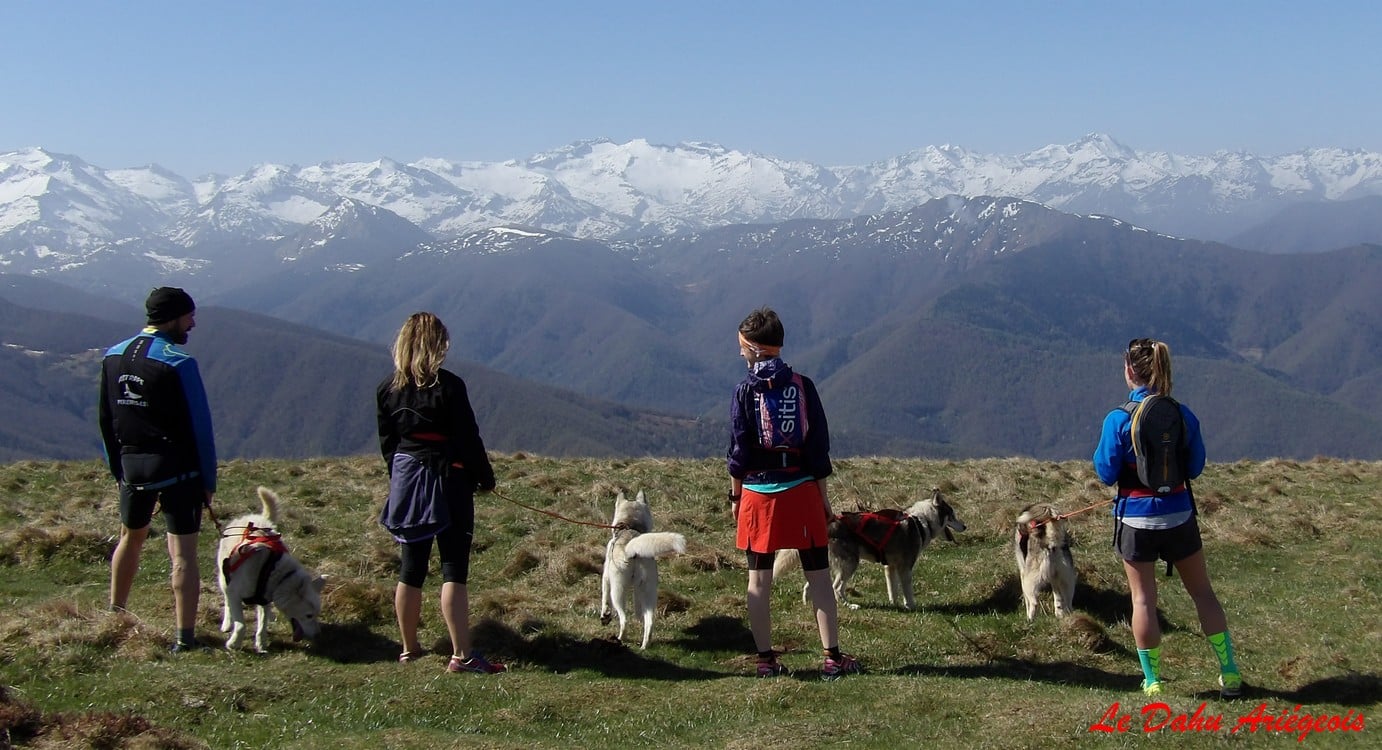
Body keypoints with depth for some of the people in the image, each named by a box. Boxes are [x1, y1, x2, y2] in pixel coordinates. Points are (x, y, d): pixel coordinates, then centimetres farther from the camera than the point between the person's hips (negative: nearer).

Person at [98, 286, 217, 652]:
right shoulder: (179, 363, -16)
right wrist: (208, 480, -5)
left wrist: (117, 468, 19)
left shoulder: (113, 357, 4)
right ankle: (184, 638, -2)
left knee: (130, 538, 25)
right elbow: (199, 426, -14)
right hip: (177, 470, -6)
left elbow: (106, 420, 11)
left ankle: (114, 617, 38)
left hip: (132, 467, 6)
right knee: (183, 553, -2)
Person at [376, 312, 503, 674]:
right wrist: (484, 477, 2)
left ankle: (409, 648, 23)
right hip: (447, 481, -5)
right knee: (454, 569, -4)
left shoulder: (388, 388, 2)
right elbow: (468, 438, -11)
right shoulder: (448, 386, -14)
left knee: (410, 569, 14)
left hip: (406, 482, 6)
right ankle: (461, 655, -6)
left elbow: (386, 440, 10)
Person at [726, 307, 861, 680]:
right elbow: (819, 445, 2)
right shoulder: (803, 386, 0)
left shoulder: (746, 391, -4)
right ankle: (833, 657, 7)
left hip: (758, 494, -1)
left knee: (759, 580, 7)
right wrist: (823, 495, 10)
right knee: (819, 576, 7)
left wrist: (735, 495, 8)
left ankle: (766, 659, 9)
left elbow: (739, 449, -3)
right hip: (802, 491, 1)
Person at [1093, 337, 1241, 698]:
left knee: (1143, 599, 8)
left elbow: (1107, 473, -9)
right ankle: (1230, 675, 17)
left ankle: (1152, 681, 13)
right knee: (1202, 592, 14)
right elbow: (1195, 467, 5)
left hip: (1136, 518, -3)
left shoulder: (1119, 420, -14)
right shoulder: (1183, 415, -4)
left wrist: (1099, 452, 9)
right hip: (1179, 515, 3)